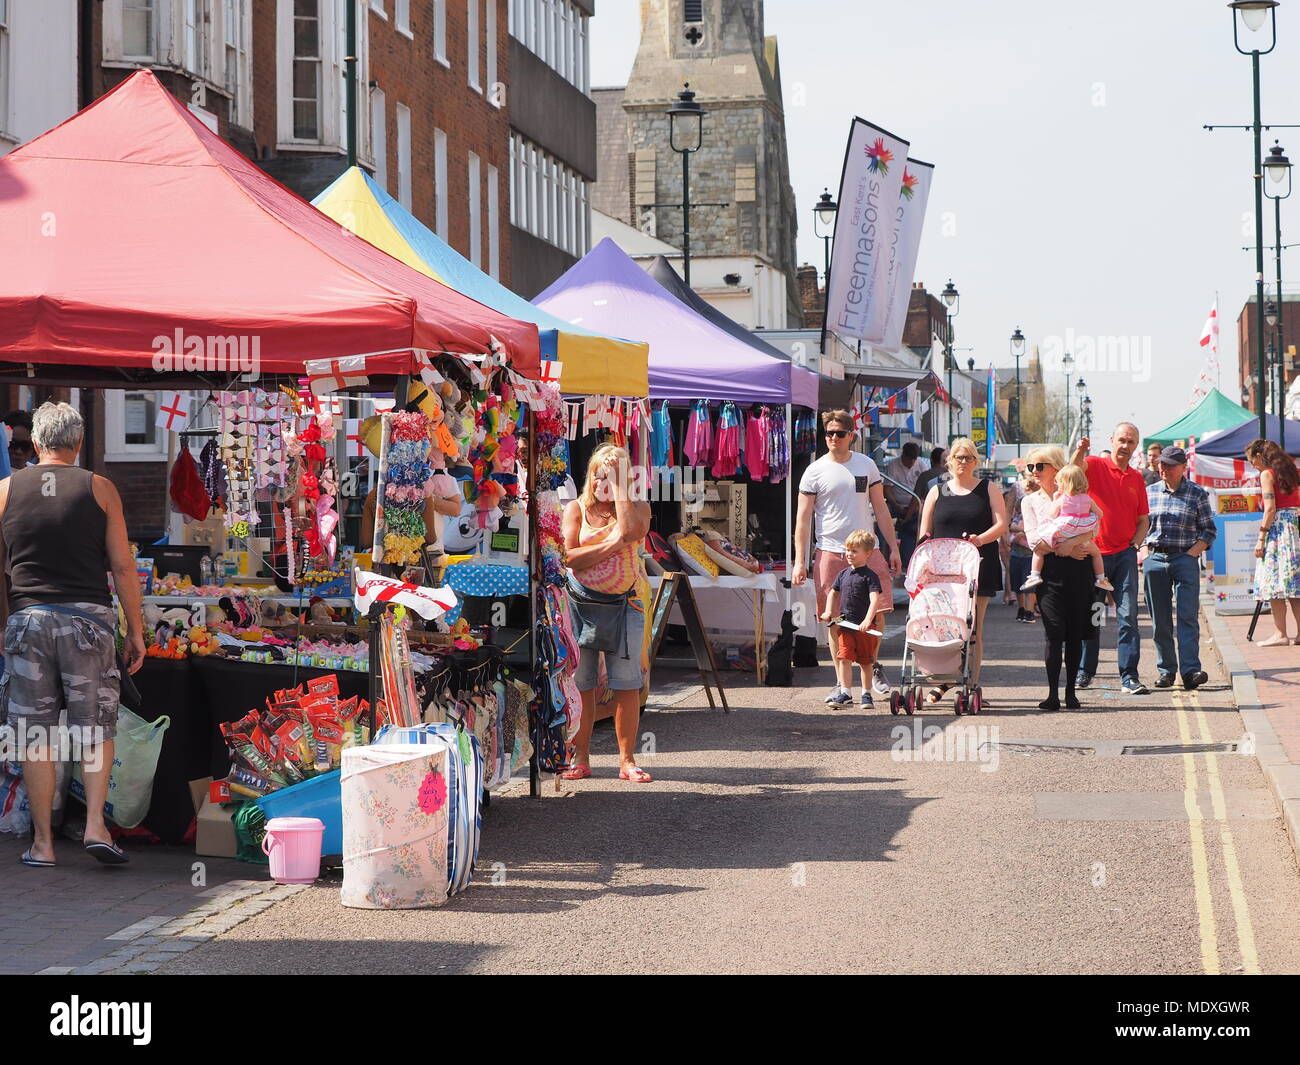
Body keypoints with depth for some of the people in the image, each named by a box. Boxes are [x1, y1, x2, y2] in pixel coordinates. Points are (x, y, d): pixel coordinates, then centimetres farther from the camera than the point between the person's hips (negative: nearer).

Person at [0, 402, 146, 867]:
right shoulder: (99, 488, 1)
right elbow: (122, 567, 0)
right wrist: (136, 629, 5)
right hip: (88, 618, -1)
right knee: (96, 728, 7)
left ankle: (42, 842, 7)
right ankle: (95, 824, -6)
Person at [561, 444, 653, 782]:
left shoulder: (637, 507, 6)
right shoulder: (576, 509, 5)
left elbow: (632, 532, -19)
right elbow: (570, 557, -8)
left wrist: (620, 487, -12)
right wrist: (612, 544, -15)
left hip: (624, 603, 0)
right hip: (581, 603, 0)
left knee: (627, 684, -2)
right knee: (580, 683, 2)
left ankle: (627, 760, 4)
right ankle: (580, 759, 11)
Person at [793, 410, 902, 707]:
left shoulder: (866, 465, 9)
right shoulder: (815, 471, 2)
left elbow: (880, 509, 15)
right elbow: (803, 518, 2)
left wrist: (893, 548, 10)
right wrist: (799, 561, -4)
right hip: (830, 553, -2)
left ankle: (873, 663, 25)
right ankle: (843, 685, 4)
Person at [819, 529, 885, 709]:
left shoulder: (870, 576, -9)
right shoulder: (843, 574, 10)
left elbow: (875, 599, -18)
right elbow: (833, 593, 24)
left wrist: (868, 621, -30)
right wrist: (829, 611, 9)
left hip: (864, 627, -4)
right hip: (845, 624, 4)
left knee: (865, 661, 6)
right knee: (845, 657, -3)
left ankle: (866, 693, 17)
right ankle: (846, 692, 2)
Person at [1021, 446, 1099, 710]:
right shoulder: (1030, 501, 14)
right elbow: (1033, 537, 2)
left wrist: (1071, 543, -17)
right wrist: (1063, 548, -10)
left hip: (1077, 568, 0)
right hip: (1049, 567, 0)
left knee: (1075, 632, 0)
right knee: (1053, 631, -10)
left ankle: (1071, 691, 7)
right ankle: (1053, 694, -10)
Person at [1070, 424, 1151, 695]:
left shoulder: (1136, 479, 12)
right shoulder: (1096, 465, 0)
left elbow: (1143, 520, 17)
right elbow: (1075, 467, -24)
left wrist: (1135, 541, 0)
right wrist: (1080, 452, -45)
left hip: (1124, 554, 3)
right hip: (1094, 552, -2)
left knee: (1127, 615, -5)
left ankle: (1129, 677, -6)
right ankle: (1084, 672, 19)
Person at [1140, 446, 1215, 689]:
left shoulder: (1198, 494, 3)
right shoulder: (1149, 492, 11)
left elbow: (1208, 530, 5)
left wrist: (1191, 553, -6)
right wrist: (1144, 552, 5)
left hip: (1185, 559, -3)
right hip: (1154, 560, 3)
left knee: (1188, 616, -11)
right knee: (1159, 620, 4)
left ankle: (1190, 670, -16)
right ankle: (1166, 669, 11)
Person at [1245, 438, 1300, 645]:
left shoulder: (1267, 474, -7)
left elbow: (1270, 508, -13)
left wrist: (1261, 538, -13)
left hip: (1278, 527, -8)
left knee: (1274, 582, -5)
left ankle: (1280, 634, -8)